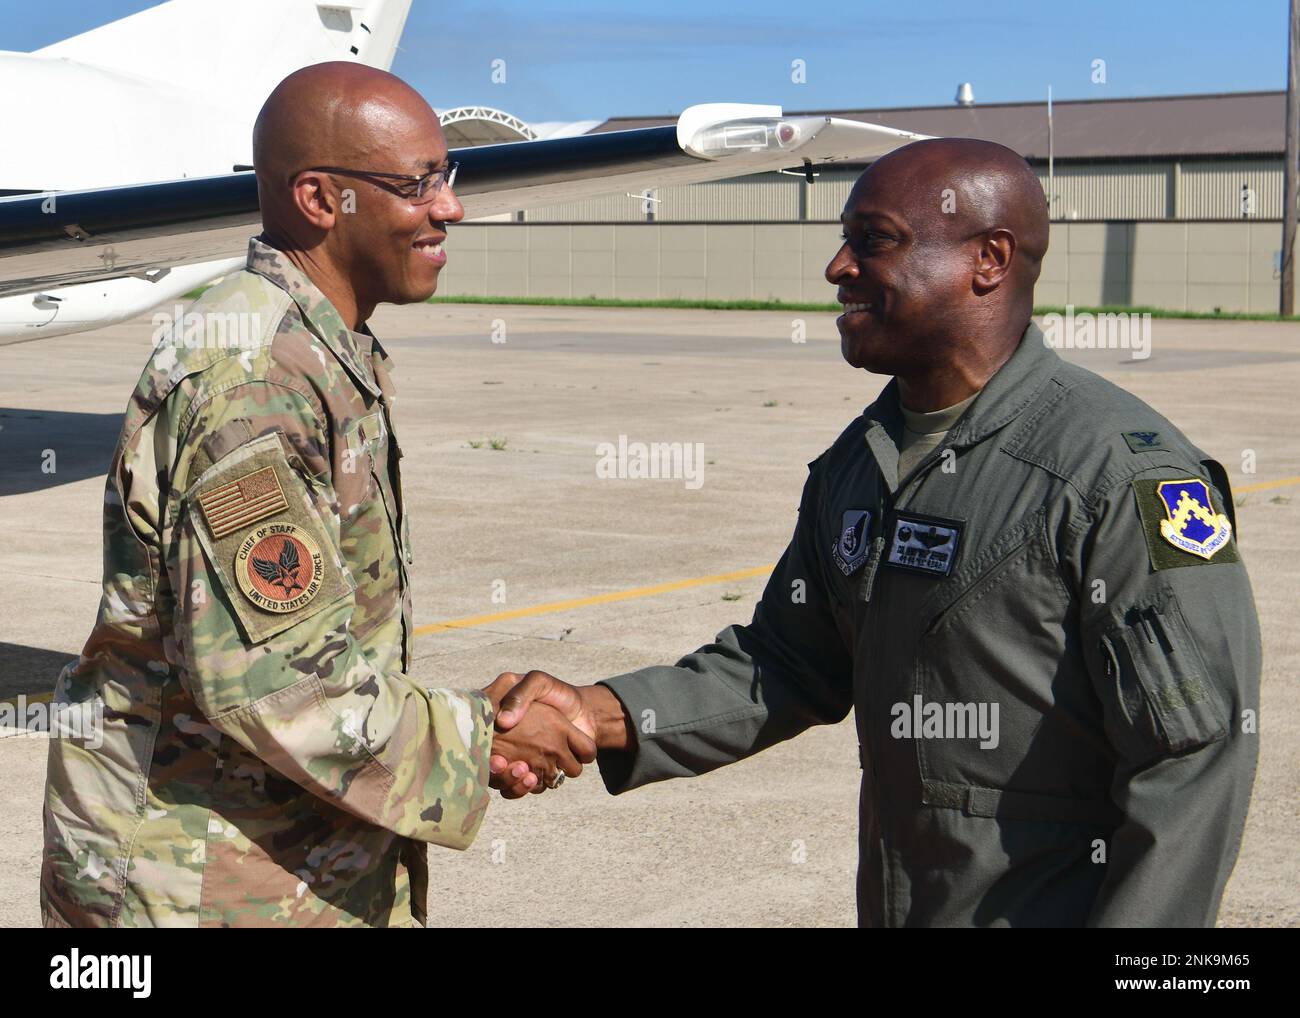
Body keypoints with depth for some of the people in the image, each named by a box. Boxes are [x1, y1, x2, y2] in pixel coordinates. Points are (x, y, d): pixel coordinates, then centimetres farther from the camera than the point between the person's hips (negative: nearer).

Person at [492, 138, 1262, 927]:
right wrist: (605, 715, -6)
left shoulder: (1128, 473, -19)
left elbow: (1193, 759, -20)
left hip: (1064, 906, -7)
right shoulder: (857, 462, 6)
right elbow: (786, 661, 8)